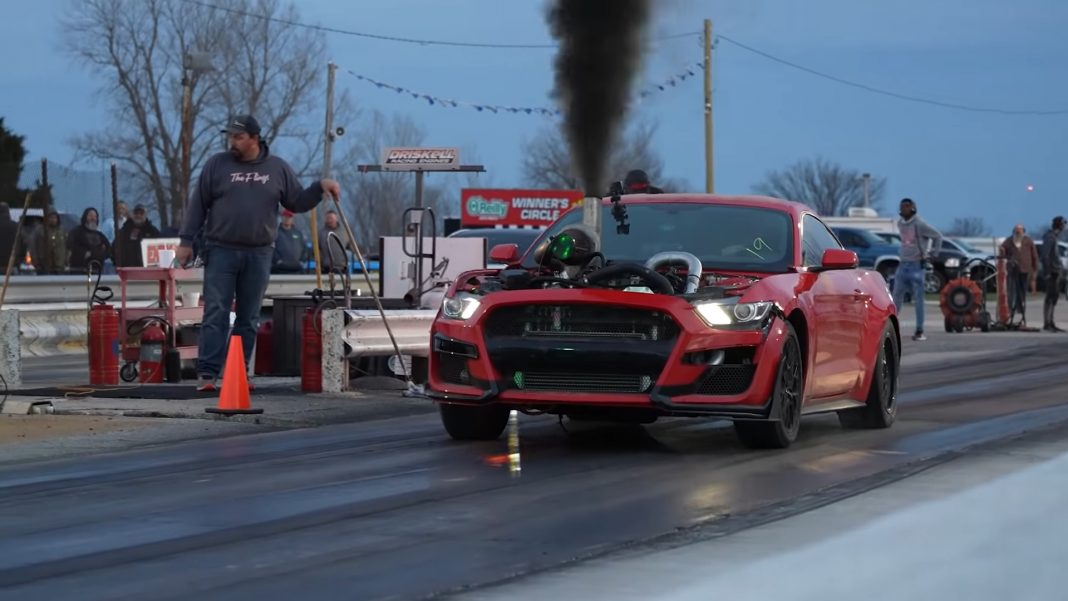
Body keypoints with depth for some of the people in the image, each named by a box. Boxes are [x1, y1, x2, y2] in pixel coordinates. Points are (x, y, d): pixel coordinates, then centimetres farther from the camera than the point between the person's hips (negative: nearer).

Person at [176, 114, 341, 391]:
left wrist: (320, 187, -3)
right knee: (216, 314, -8)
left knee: (248, 318, 7)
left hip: (258, 254, 2)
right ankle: (207, 373, -10)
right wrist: (186, 241, 0)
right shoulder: (217, 165, 1)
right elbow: (198, 204, 3)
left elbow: (297, 202, 13)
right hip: (221, 251, -2)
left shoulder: (278, 168, 6)